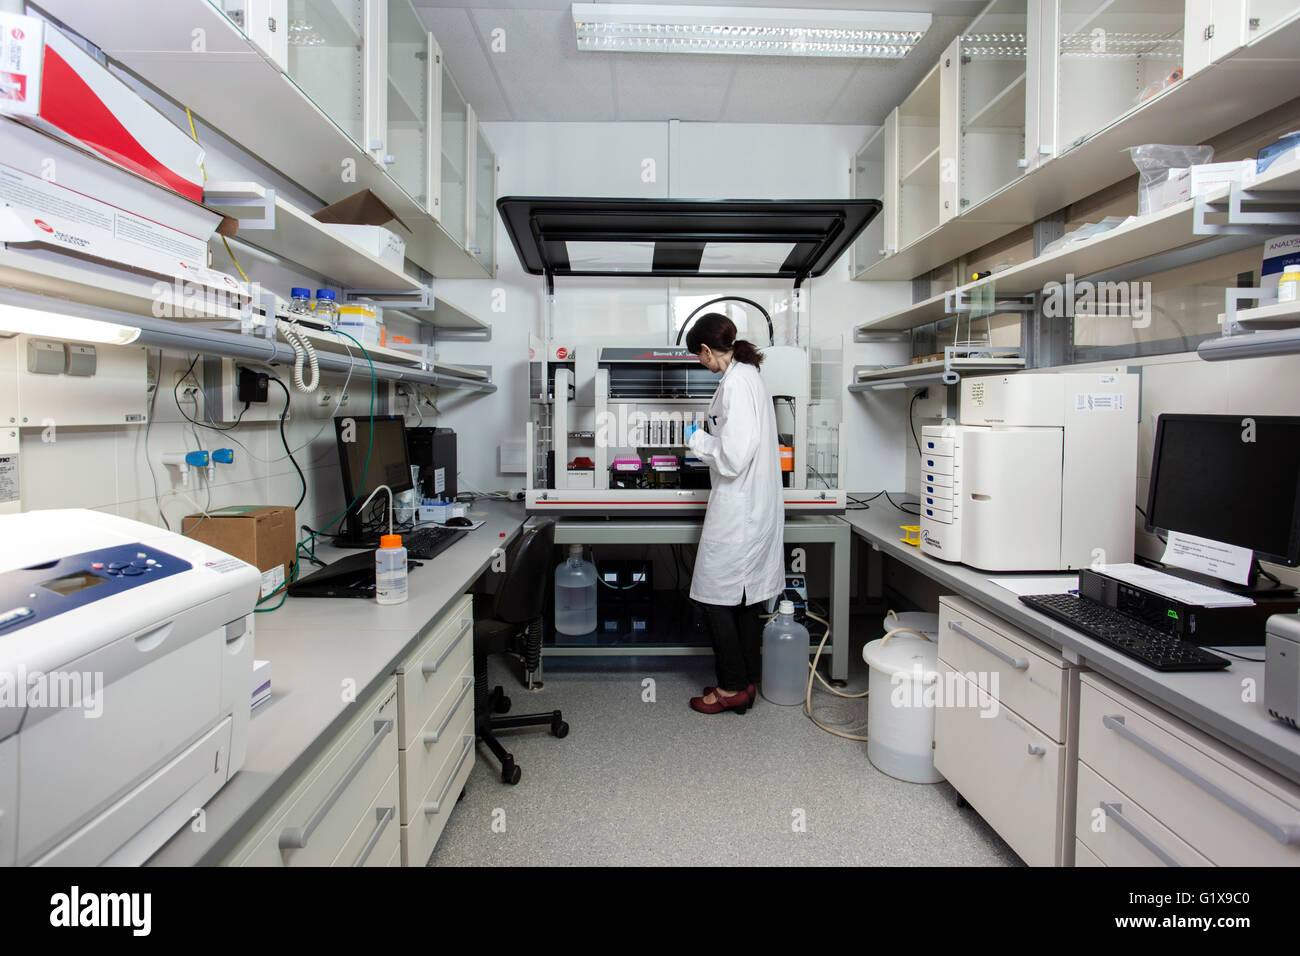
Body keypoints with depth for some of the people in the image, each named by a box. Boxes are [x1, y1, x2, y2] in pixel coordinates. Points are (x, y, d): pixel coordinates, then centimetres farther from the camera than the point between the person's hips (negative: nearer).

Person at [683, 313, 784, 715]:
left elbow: (732, 458, -23)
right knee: (744, 596, 17)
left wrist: (699, 441, -8)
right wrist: (709, 441, 21)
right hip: (757, 505, 10)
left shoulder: (734, 384, -19)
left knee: (717, 596, 2)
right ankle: (746, 681, 28)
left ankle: (732, 688, 15)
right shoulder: (751, 376, 12)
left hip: (737, 509, -10)